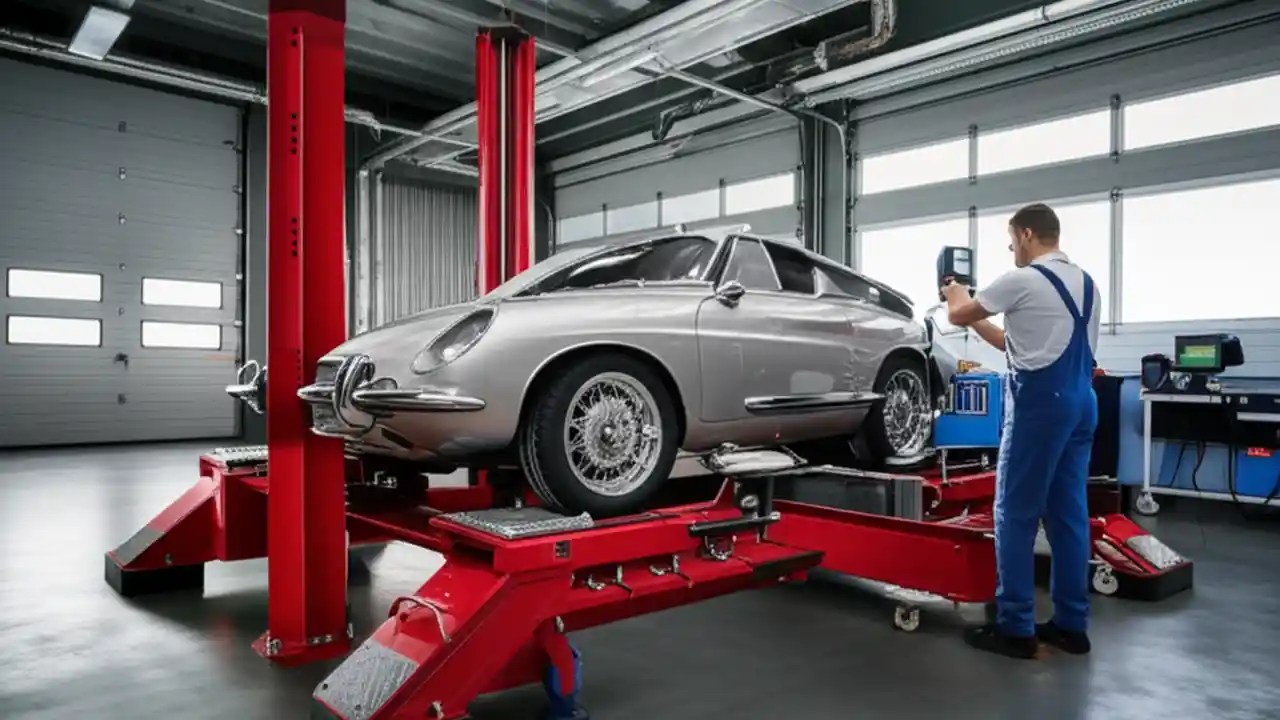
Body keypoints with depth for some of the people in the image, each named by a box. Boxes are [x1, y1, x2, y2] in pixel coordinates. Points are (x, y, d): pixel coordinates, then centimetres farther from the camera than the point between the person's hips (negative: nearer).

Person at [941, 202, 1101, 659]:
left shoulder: (1023, 280, -9)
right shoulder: (1087, 284, 16)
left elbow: (957, 315, 2)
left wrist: (957, 294, 24)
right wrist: (979, 324, 27)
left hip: (1040, 401, -8)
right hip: (1081, 400, 9)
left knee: (1016, 514, -2)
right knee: (1069, 514, 11)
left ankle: (1015, 628, 3)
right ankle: (1071, 624, 18)